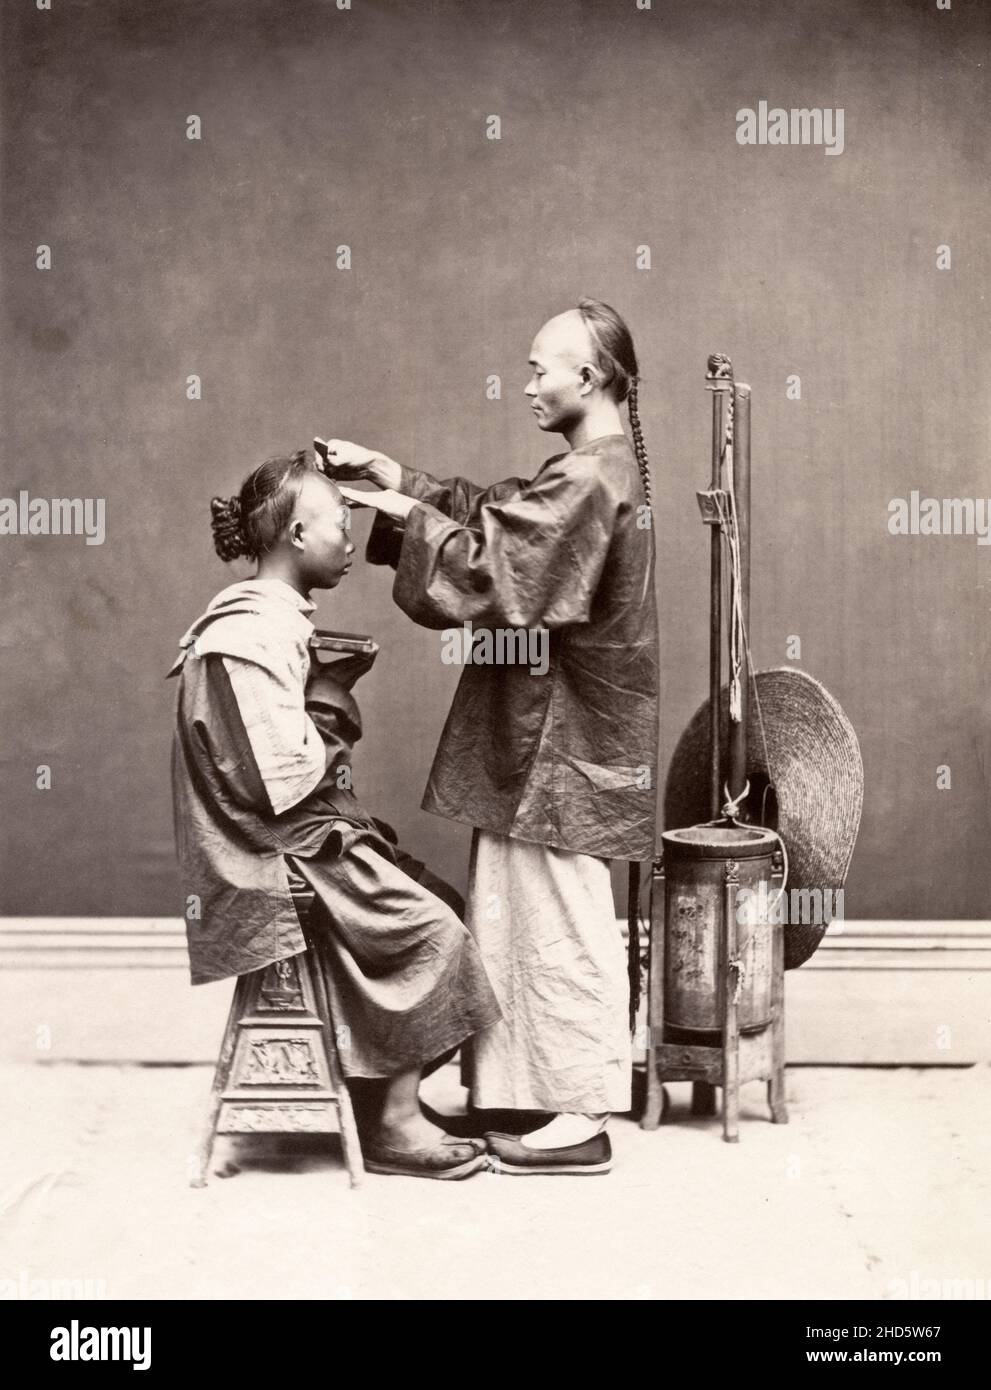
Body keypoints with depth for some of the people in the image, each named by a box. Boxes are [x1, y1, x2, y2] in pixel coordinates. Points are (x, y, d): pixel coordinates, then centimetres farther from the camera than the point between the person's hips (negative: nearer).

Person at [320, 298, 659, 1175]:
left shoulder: (589, 481, -20)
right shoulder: (602, 467, 13)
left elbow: (493, 570, -22)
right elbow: (493, 514, 15)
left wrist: (407, 514, -10)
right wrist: (393, 475, 8)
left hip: (562, 743, -10)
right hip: (551, 733, 10)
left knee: (562, 925, -2)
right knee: (534, 916, 16)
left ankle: (583, 1121, 7)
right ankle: (547, 1095, 26)